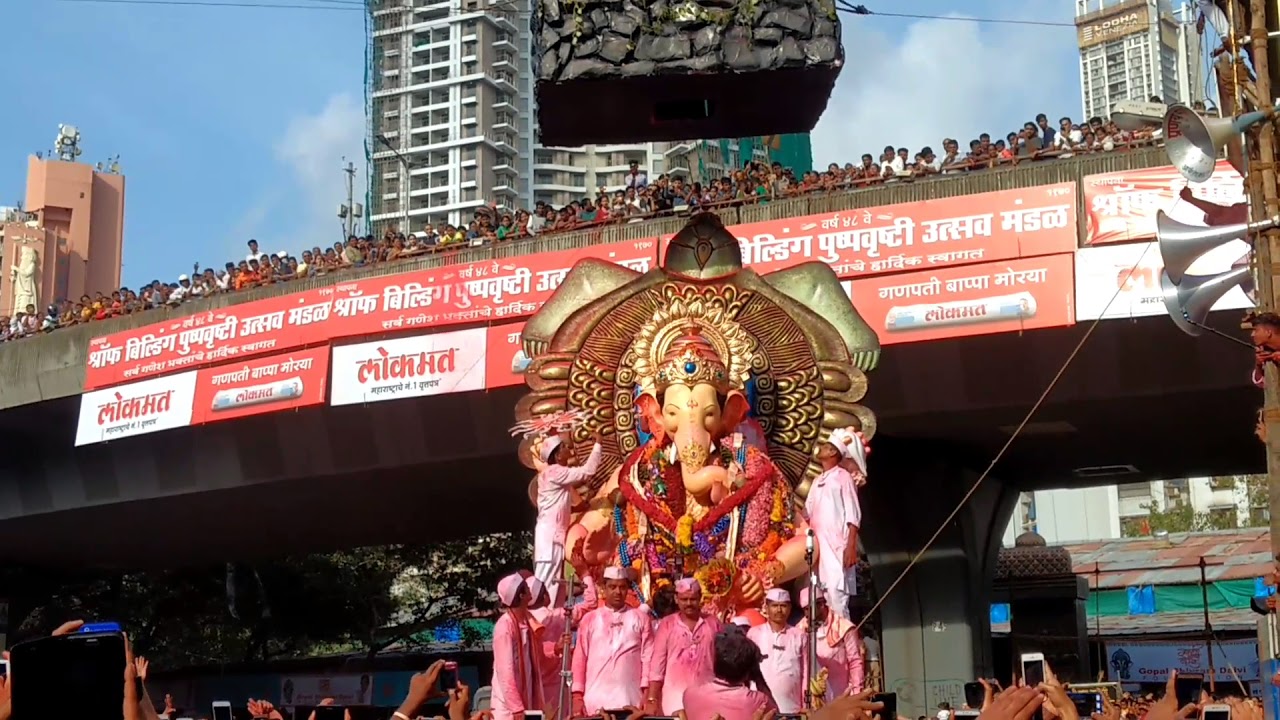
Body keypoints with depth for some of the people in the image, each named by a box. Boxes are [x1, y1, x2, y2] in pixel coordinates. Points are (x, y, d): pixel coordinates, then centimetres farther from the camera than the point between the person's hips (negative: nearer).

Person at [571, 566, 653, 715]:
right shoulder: (589, 619, 11)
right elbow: (579, 658, 8)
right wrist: (577, 695, 0)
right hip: (595, 700, 1)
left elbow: (648, 657, 4)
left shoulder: (641, 618, 10)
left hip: (630, 700, -1)